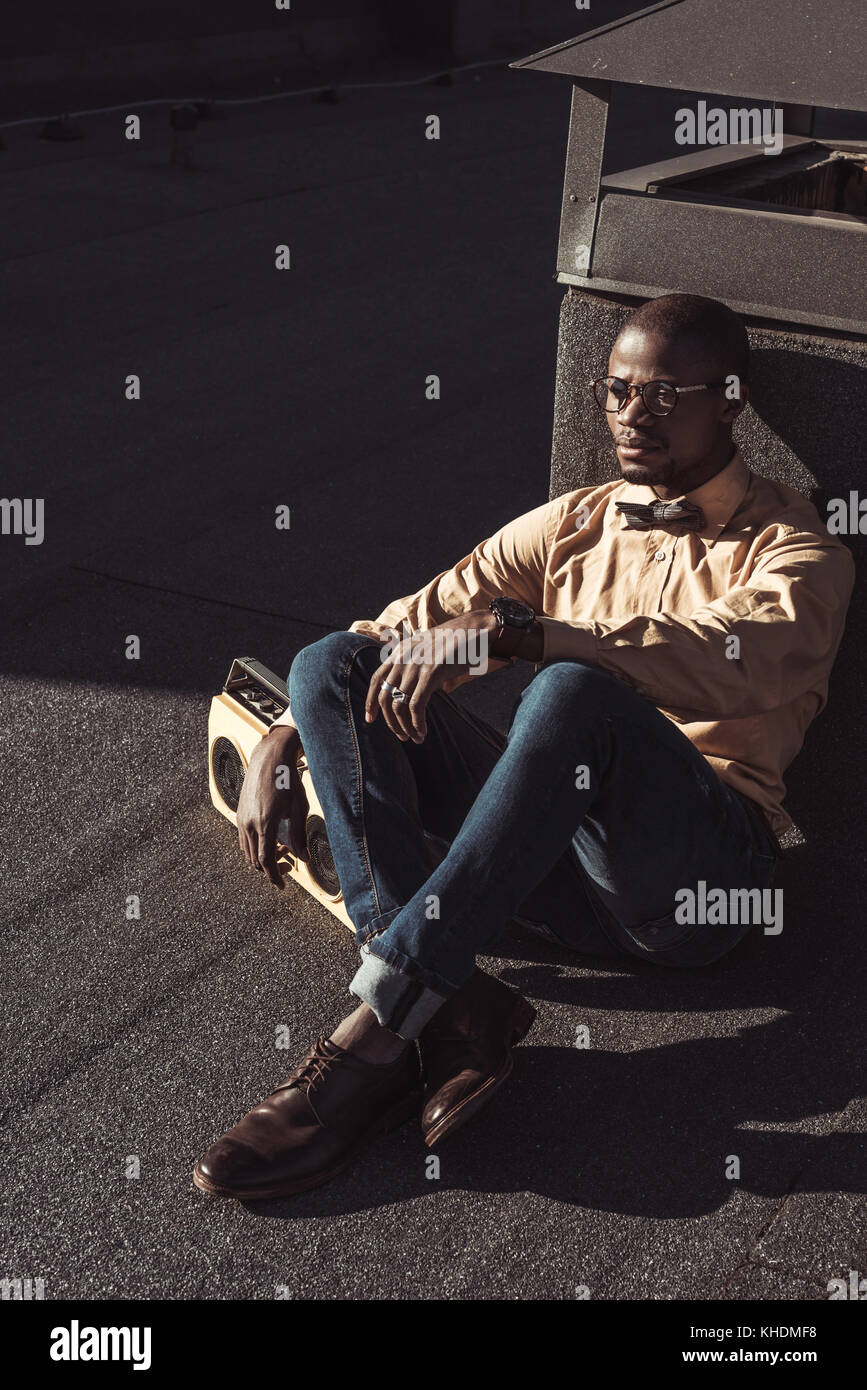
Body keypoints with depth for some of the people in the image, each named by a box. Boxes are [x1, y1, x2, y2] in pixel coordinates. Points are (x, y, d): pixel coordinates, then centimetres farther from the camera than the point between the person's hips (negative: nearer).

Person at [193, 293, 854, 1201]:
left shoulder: (792, 550, 6)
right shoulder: (575, 525, 23)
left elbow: (736, 665, -17)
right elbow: (418, 624, 19)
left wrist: (512, 632, -24)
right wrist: (282, 739, 5)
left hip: (699, 876, -5)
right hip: (553, 855, 6)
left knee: (573, 695, -35)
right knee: (334, 663, -11)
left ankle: (376, 1031, -34)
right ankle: (449, 1014, -29)